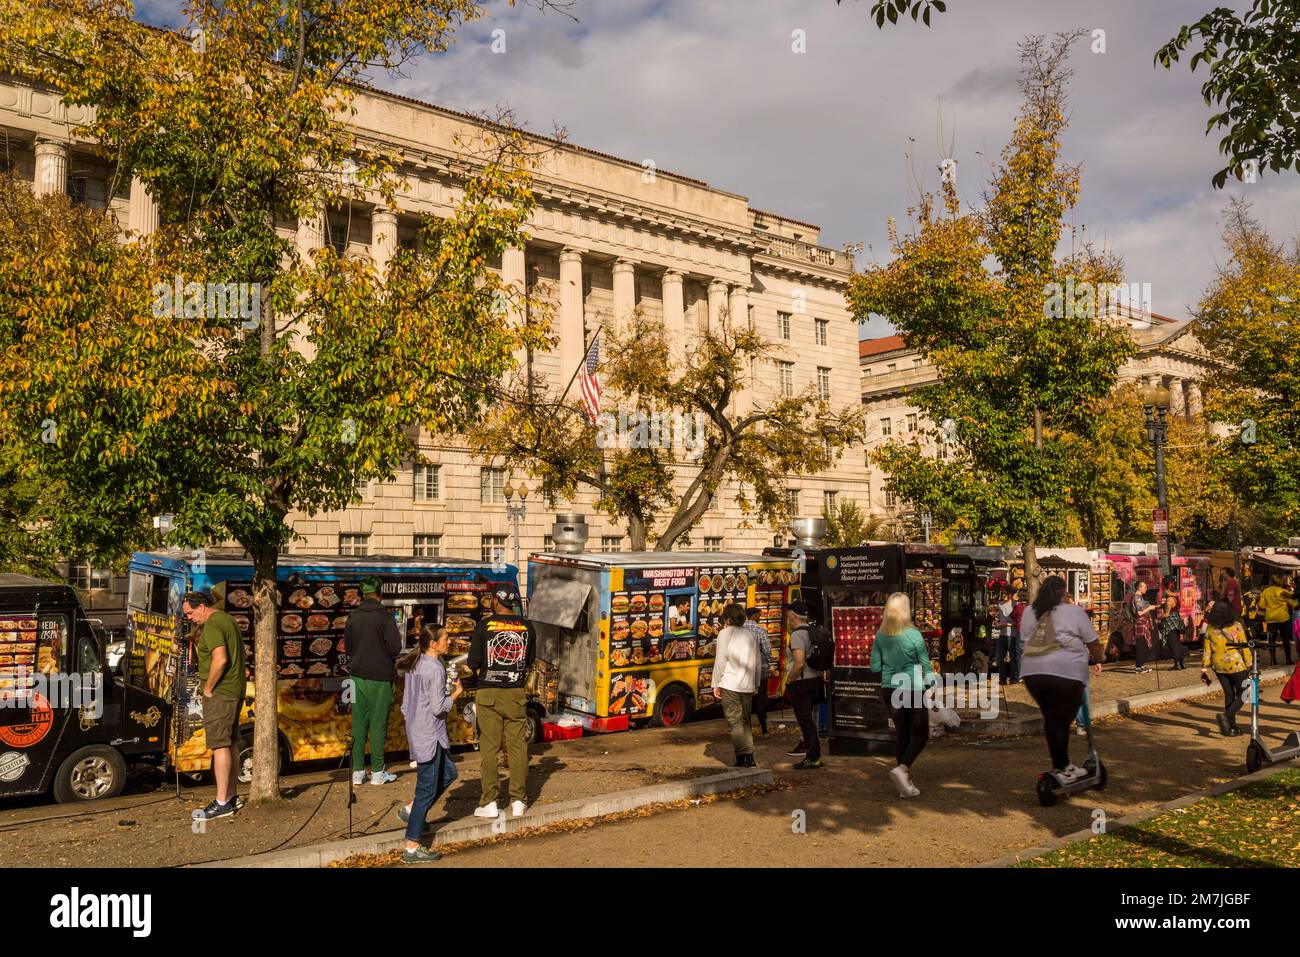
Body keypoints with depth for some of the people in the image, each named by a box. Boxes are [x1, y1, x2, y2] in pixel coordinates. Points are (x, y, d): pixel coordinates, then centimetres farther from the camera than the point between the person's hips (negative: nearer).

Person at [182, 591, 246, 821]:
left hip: (219, 693, -10)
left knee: (219, 745, -8)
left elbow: (220, 659, -26)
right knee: (232, 743, 13)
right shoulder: (228, 620, 16)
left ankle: (222, 803, -7)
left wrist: (208, 689, -17)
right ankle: (232, 797, 20)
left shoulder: (211, 626, -15)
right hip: (235, 690, 10)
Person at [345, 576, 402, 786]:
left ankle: (357, 772, 12)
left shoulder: (353, 616, 4)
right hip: (380, 677, -4)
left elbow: (347, 645, 12)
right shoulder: (384, 615, -11)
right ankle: (377, 773, 7)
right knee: (378, 725, 2)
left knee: (358, 725, 9)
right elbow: (395, 648, -13)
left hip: (357, 676, 4)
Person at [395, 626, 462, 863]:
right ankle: (411, 849, 5)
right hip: (429, 735, -9)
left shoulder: (414, 665, 7)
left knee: (448, 773, 23)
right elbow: (438, 708, -21)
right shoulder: (435, 669, -20)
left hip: (415, 731, 9)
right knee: (427, 790, -1)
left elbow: (406, 703, 13)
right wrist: (455, 693, -6)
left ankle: (410, 810, 26)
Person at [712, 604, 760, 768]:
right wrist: (755, 684, 23)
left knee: (735, 722, -3)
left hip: (730, 685, -6)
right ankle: (749, 757, 11)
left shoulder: (725, 633, -4)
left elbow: (720, 660, -8)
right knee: (745, 721, 14)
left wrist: (716, 684, -2)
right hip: (748, 685, 6)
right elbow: (757, 662, 16)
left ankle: (741, 759, -6)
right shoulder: (751, 634, 14)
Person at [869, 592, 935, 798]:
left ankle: (905, 784, 16)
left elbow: (875, 666, 2)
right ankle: (902, 769, -13)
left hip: (889, 690, 5)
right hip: (912, 689, -5)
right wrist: (932, 678, 11)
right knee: (920, 734, 8)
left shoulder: (880, 635, -3)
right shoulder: (913, 634, -15)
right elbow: (925, 665, -8)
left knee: (901, 733, 14)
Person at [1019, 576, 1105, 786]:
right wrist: (1097, 659, 30)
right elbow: (1093, 643, 11)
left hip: (1032, 673, 5)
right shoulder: (1073, 611, 6)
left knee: (1051, 719, 16)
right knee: (1061, 722, 2)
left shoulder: (1029, 612, 18)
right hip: (1065, 673, -5)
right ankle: (1060, 770, 7)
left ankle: (1063, 766, 24)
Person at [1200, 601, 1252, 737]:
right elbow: (1244, 647, -9)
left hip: (1219, 667, 4)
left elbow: (1207, 650, 1)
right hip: (1236, 665, -4)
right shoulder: (1237, 626, -10)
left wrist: (1205, 669, 8)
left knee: (1229, 694, 16)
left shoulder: (1210, 629, -1)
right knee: (1242, 695, 7)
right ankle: (1226, 716, -16)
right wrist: (1249, 665, -2)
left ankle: (1232, 727, 19)